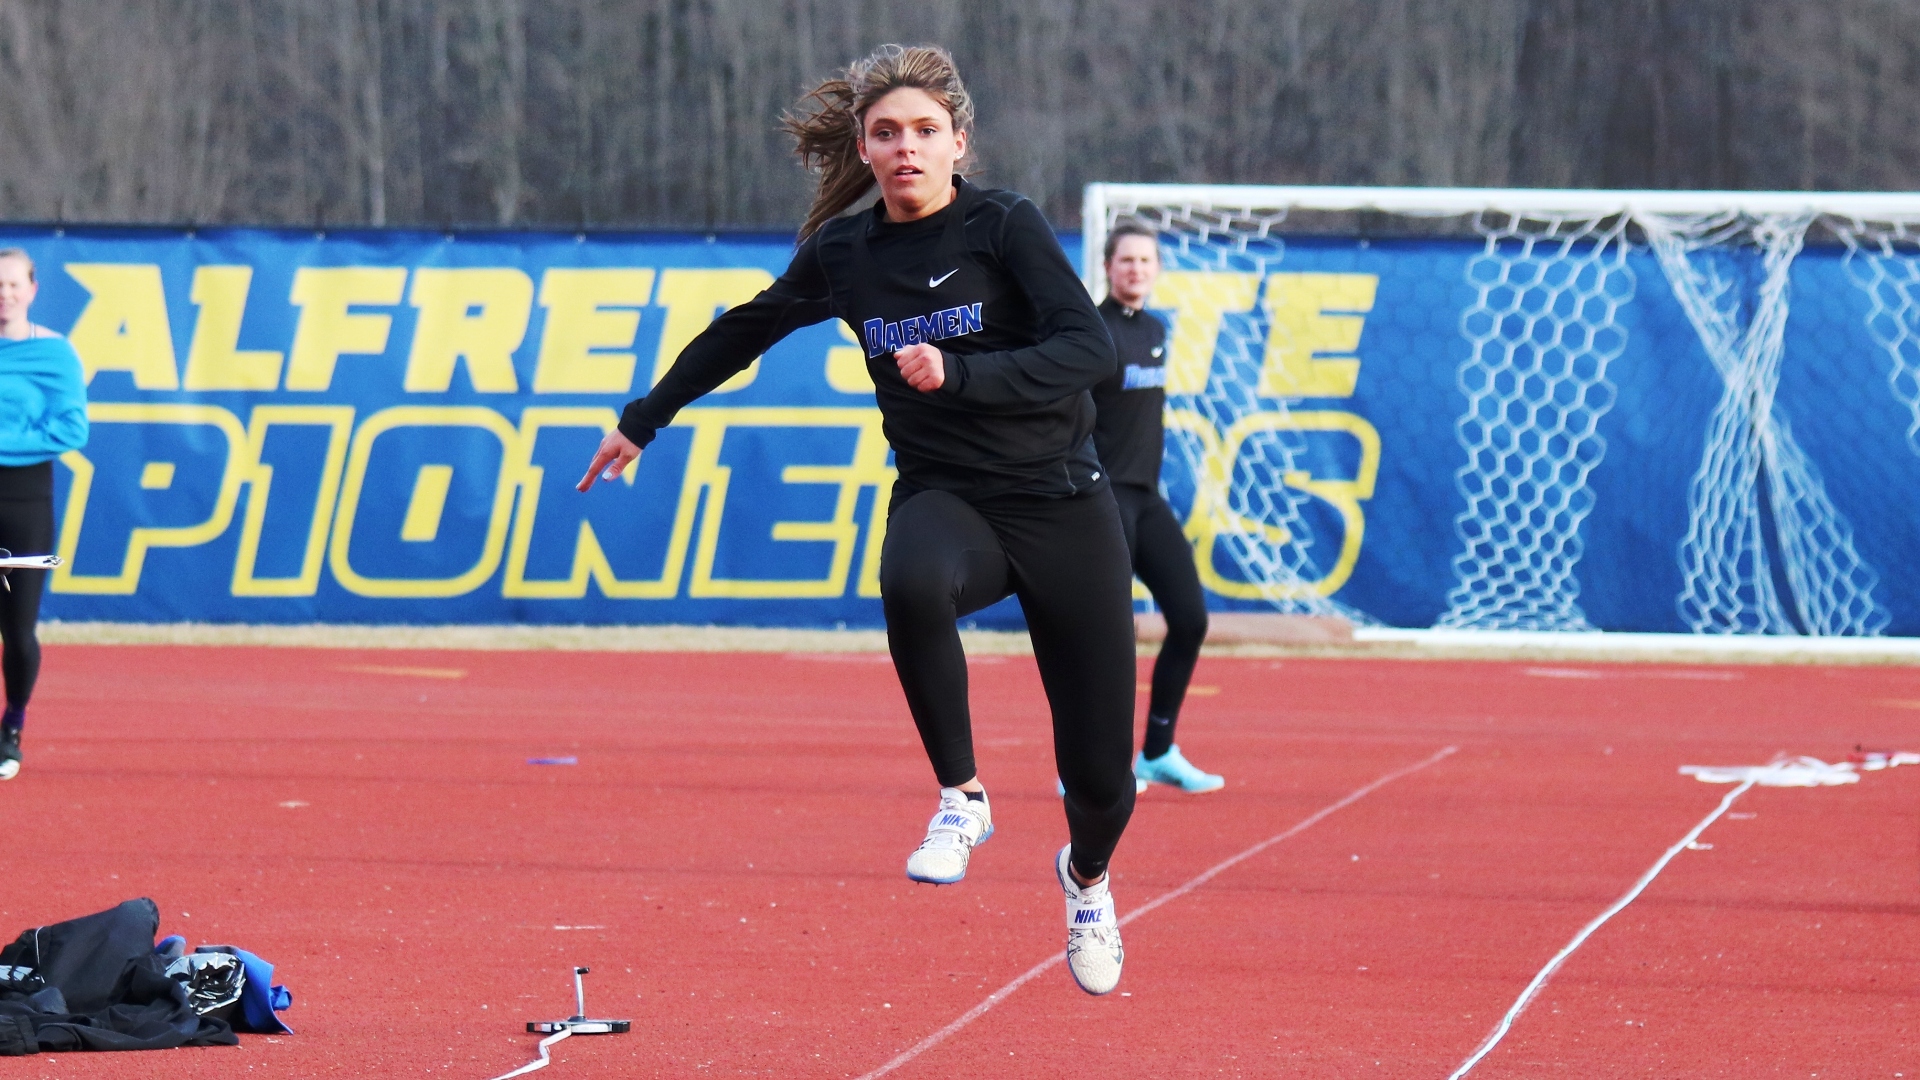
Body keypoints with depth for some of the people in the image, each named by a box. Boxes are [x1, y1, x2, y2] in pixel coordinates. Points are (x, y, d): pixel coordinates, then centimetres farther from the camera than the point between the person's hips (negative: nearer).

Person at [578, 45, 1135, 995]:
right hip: (945, 498, 1)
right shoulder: (843, 254, 2)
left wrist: (957, 372, -32)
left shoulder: (1005, 226, -10)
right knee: (913, 584, -40)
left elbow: (1090, 349, -21)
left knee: (1100, 774, 2)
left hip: (1060, 505, -1)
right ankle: (961, 799, -21)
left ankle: (1087, 877, 39)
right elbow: (745, 330, 20)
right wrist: (645, 418, 27)